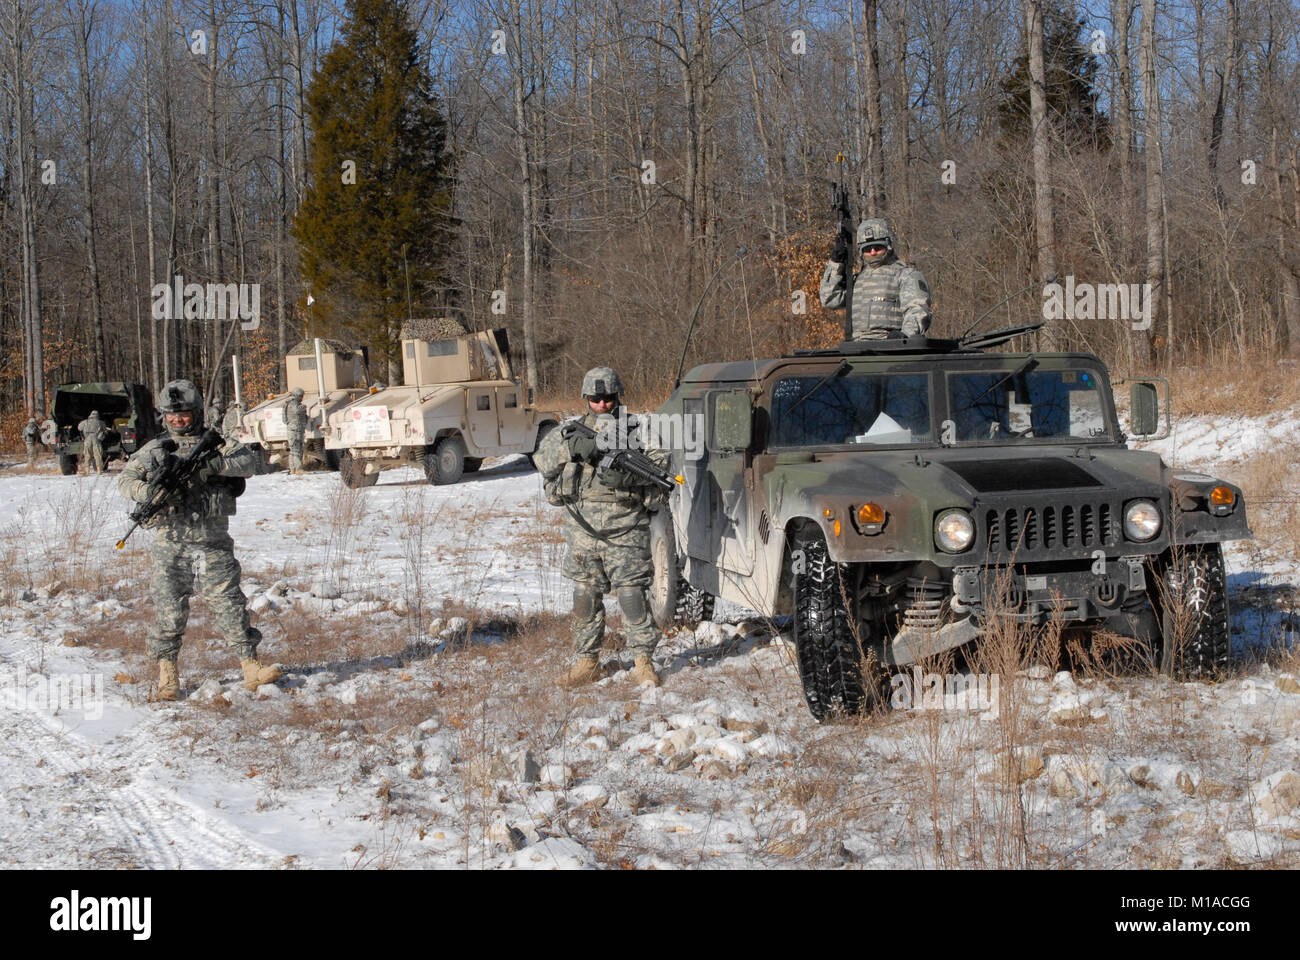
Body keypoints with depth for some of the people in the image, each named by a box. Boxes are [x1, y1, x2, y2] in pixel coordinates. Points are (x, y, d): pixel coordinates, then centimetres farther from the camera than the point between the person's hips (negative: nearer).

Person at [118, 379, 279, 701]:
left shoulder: (215, 443, 7)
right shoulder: (155, 448, 10)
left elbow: (246, 462, -7)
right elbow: (126, 480, 6)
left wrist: (214, 465, -23)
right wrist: (147, 492, -16)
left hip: (213, 541, 0)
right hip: (170, 540, 1)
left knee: (229, 602, -1)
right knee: (170, 609, 1)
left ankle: (250, 667, 1)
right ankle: (167, 673, 13)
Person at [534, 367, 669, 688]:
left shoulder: (636, 429, 4)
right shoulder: (572, 431, 10)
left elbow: (661, 460, -7)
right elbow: (542, 460, -1)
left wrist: (628, 475, -23)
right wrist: (573, 447, -19)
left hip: (625, 530, -3)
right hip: (583, 531, 3)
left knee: (632, 595, -4)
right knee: (585, 597, 8)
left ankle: (643, 661, 6)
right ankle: (587, 662, 18)